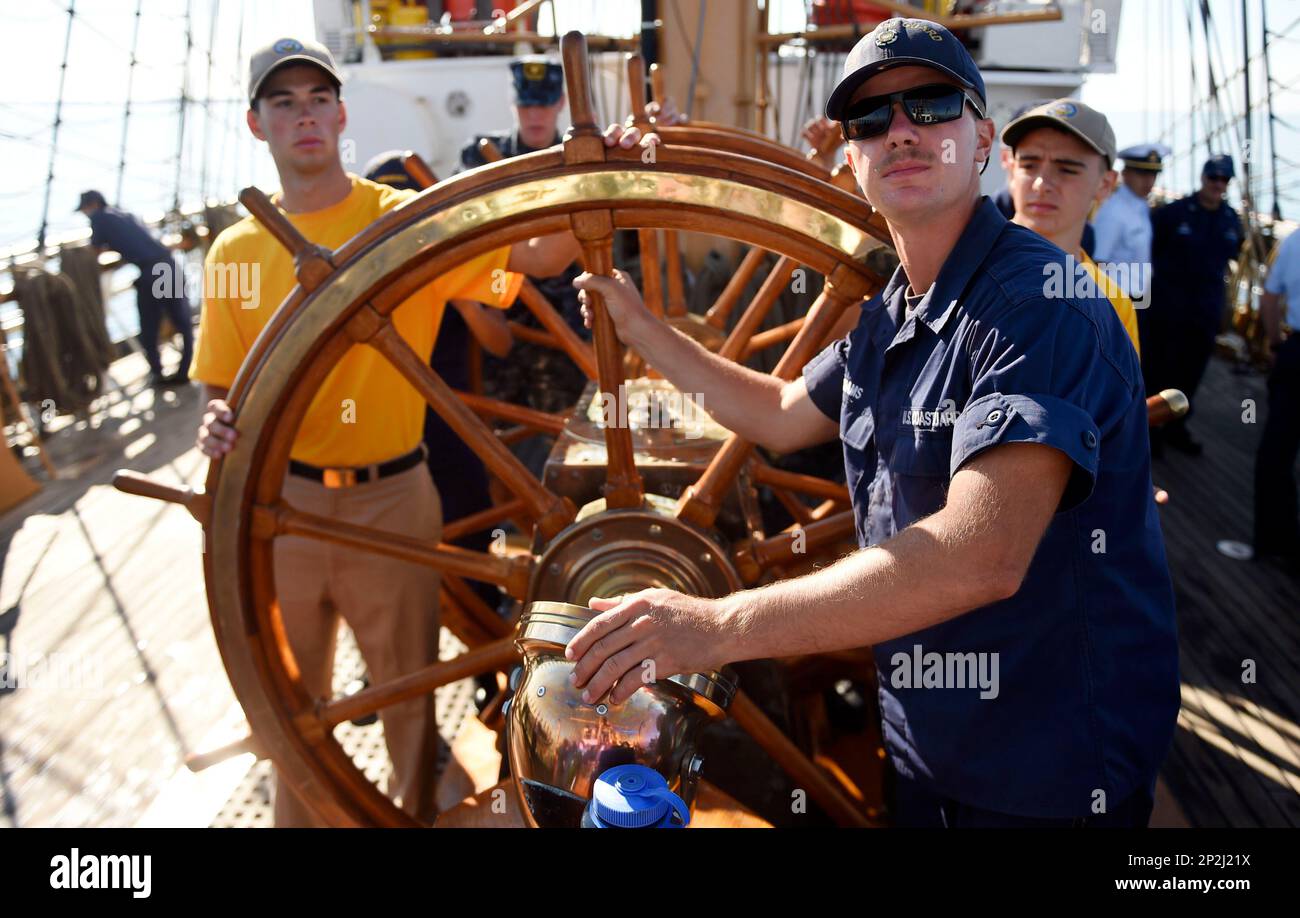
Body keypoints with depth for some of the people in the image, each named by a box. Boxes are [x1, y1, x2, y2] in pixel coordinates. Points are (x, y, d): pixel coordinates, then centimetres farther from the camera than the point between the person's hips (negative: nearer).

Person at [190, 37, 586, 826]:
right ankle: (299, 816, 44)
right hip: (280, 500, 2)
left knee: (410, 693, 14)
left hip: (392, 496, -2)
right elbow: (222, 388, 5)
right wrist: (219, 428, -18)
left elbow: (539, 253, -18)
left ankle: (417, 811, 40)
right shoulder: (237, 250, 2)